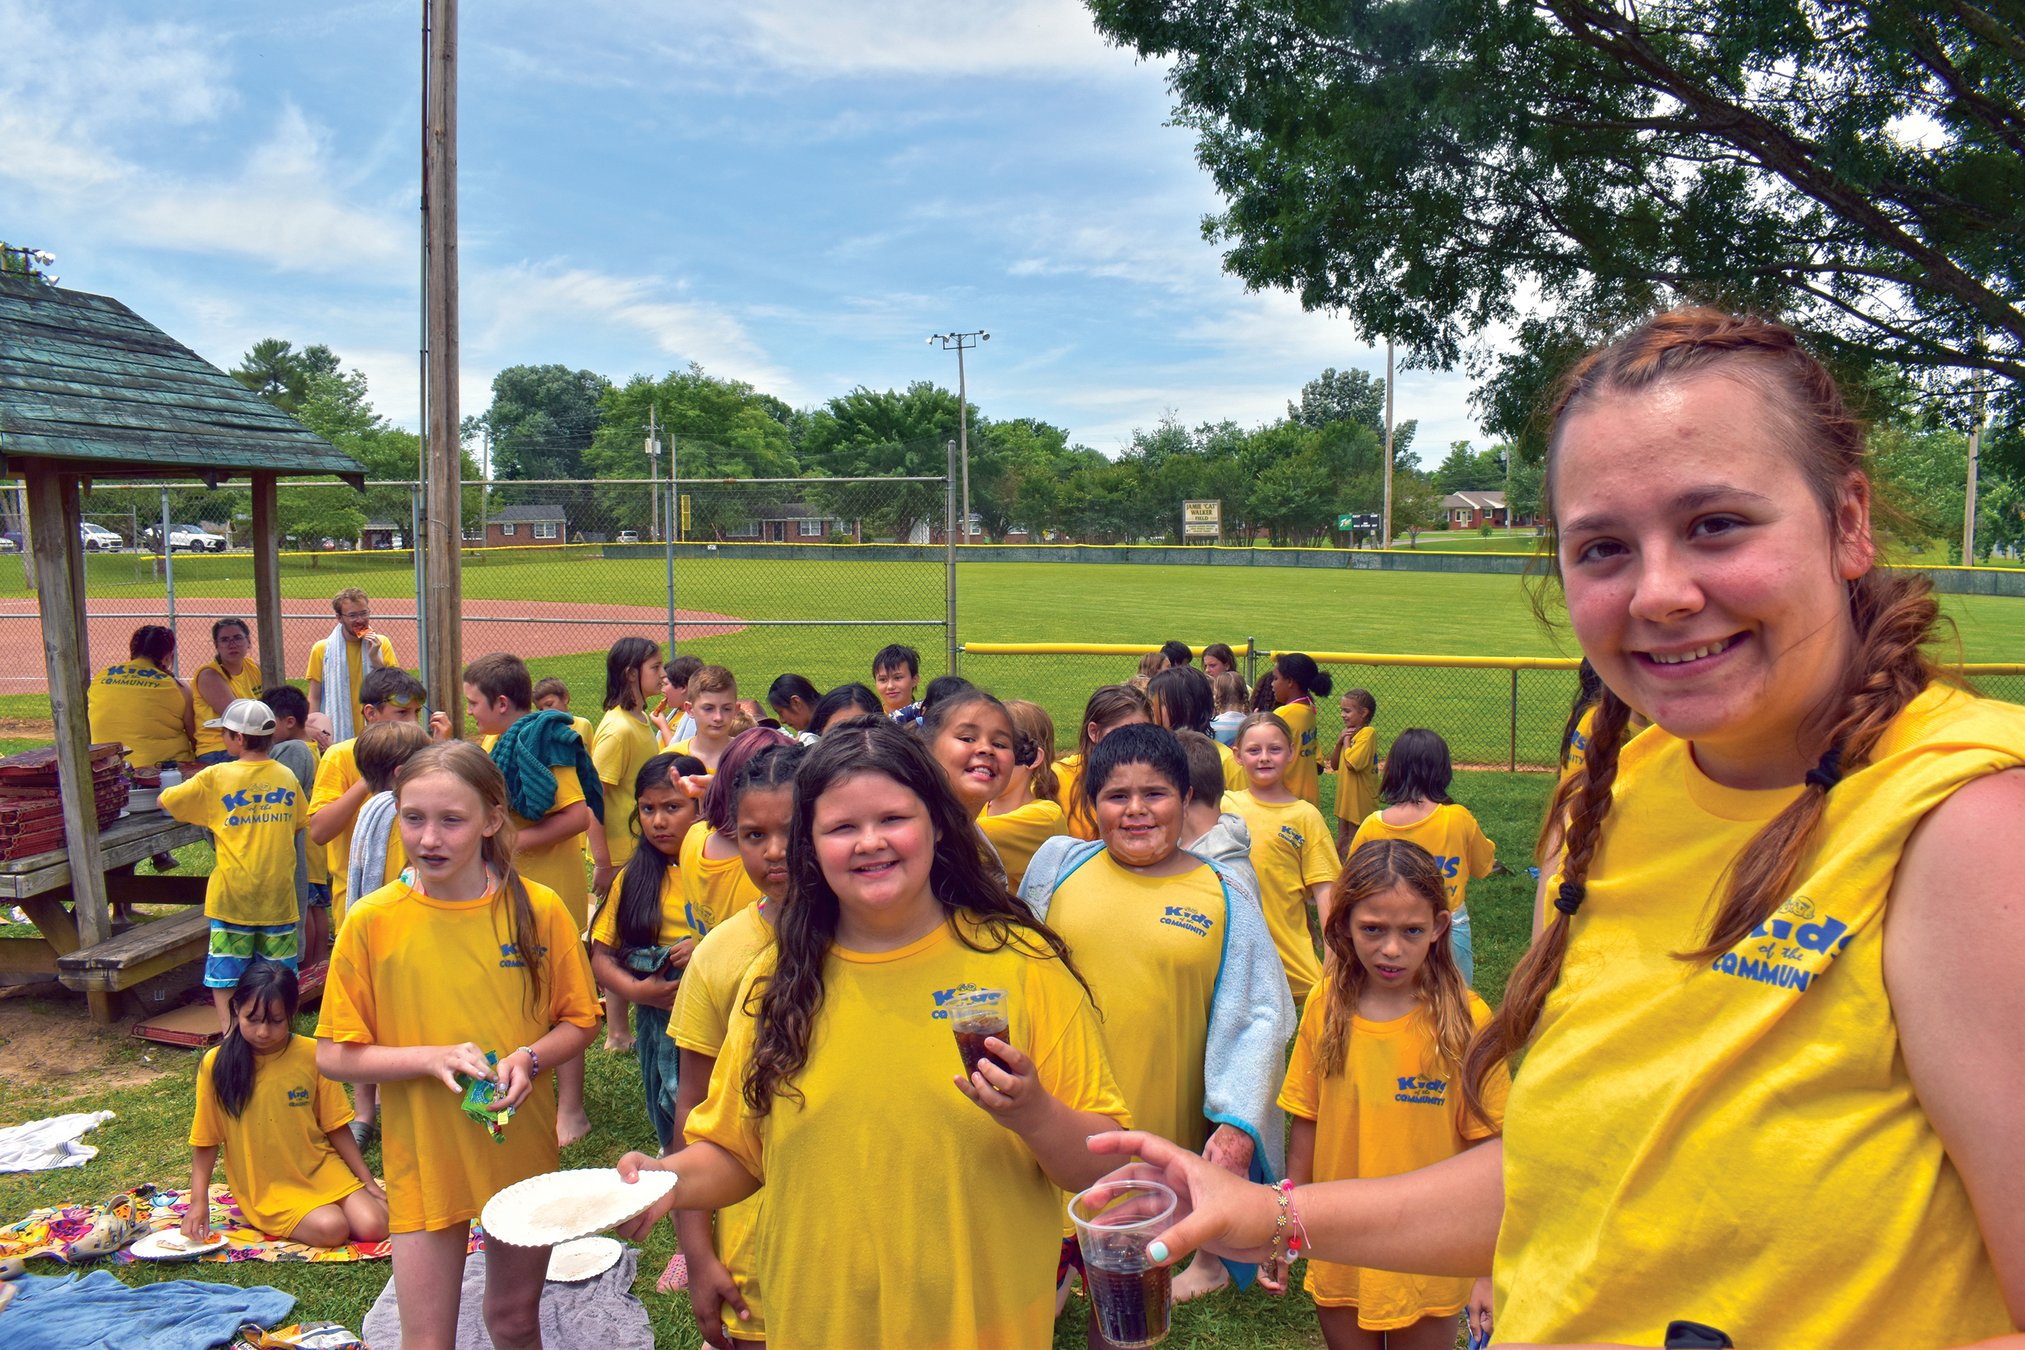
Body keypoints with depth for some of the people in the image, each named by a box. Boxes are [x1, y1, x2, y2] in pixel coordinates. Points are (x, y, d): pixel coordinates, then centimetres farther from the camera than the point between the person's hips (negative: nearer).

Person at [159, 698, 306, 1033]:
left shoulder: (216, 777, -7)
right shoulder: (287, 776, 2)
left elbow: (165, 802, 4)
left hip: (233, 893, -3)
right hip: (278, 892, 3)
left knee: (225, 971, 5)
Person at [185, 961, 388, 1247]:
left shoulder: (312, 1055, -5)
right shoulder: (217, 1064, -8)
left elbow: (336, 1127, 2)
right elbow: (205, 1141, 1)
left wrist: (368, 1181, 1)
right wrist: (198, 1202, -6)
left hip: (320, 1168, 2)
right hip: (266, 1187, -2)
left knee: (373, 1227, -17)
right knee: (330, 1229, -26)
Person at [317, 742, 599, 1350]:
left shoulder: (538, 909, -9)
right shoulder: (372, 921, -12)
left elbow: (580, 1020, 2)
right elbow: (334, 1055, -7)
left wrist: (528, 1058, -18)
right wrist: (433, 1058, -21)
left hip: (523, 1151, 1)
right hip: (424, 1162, -1)